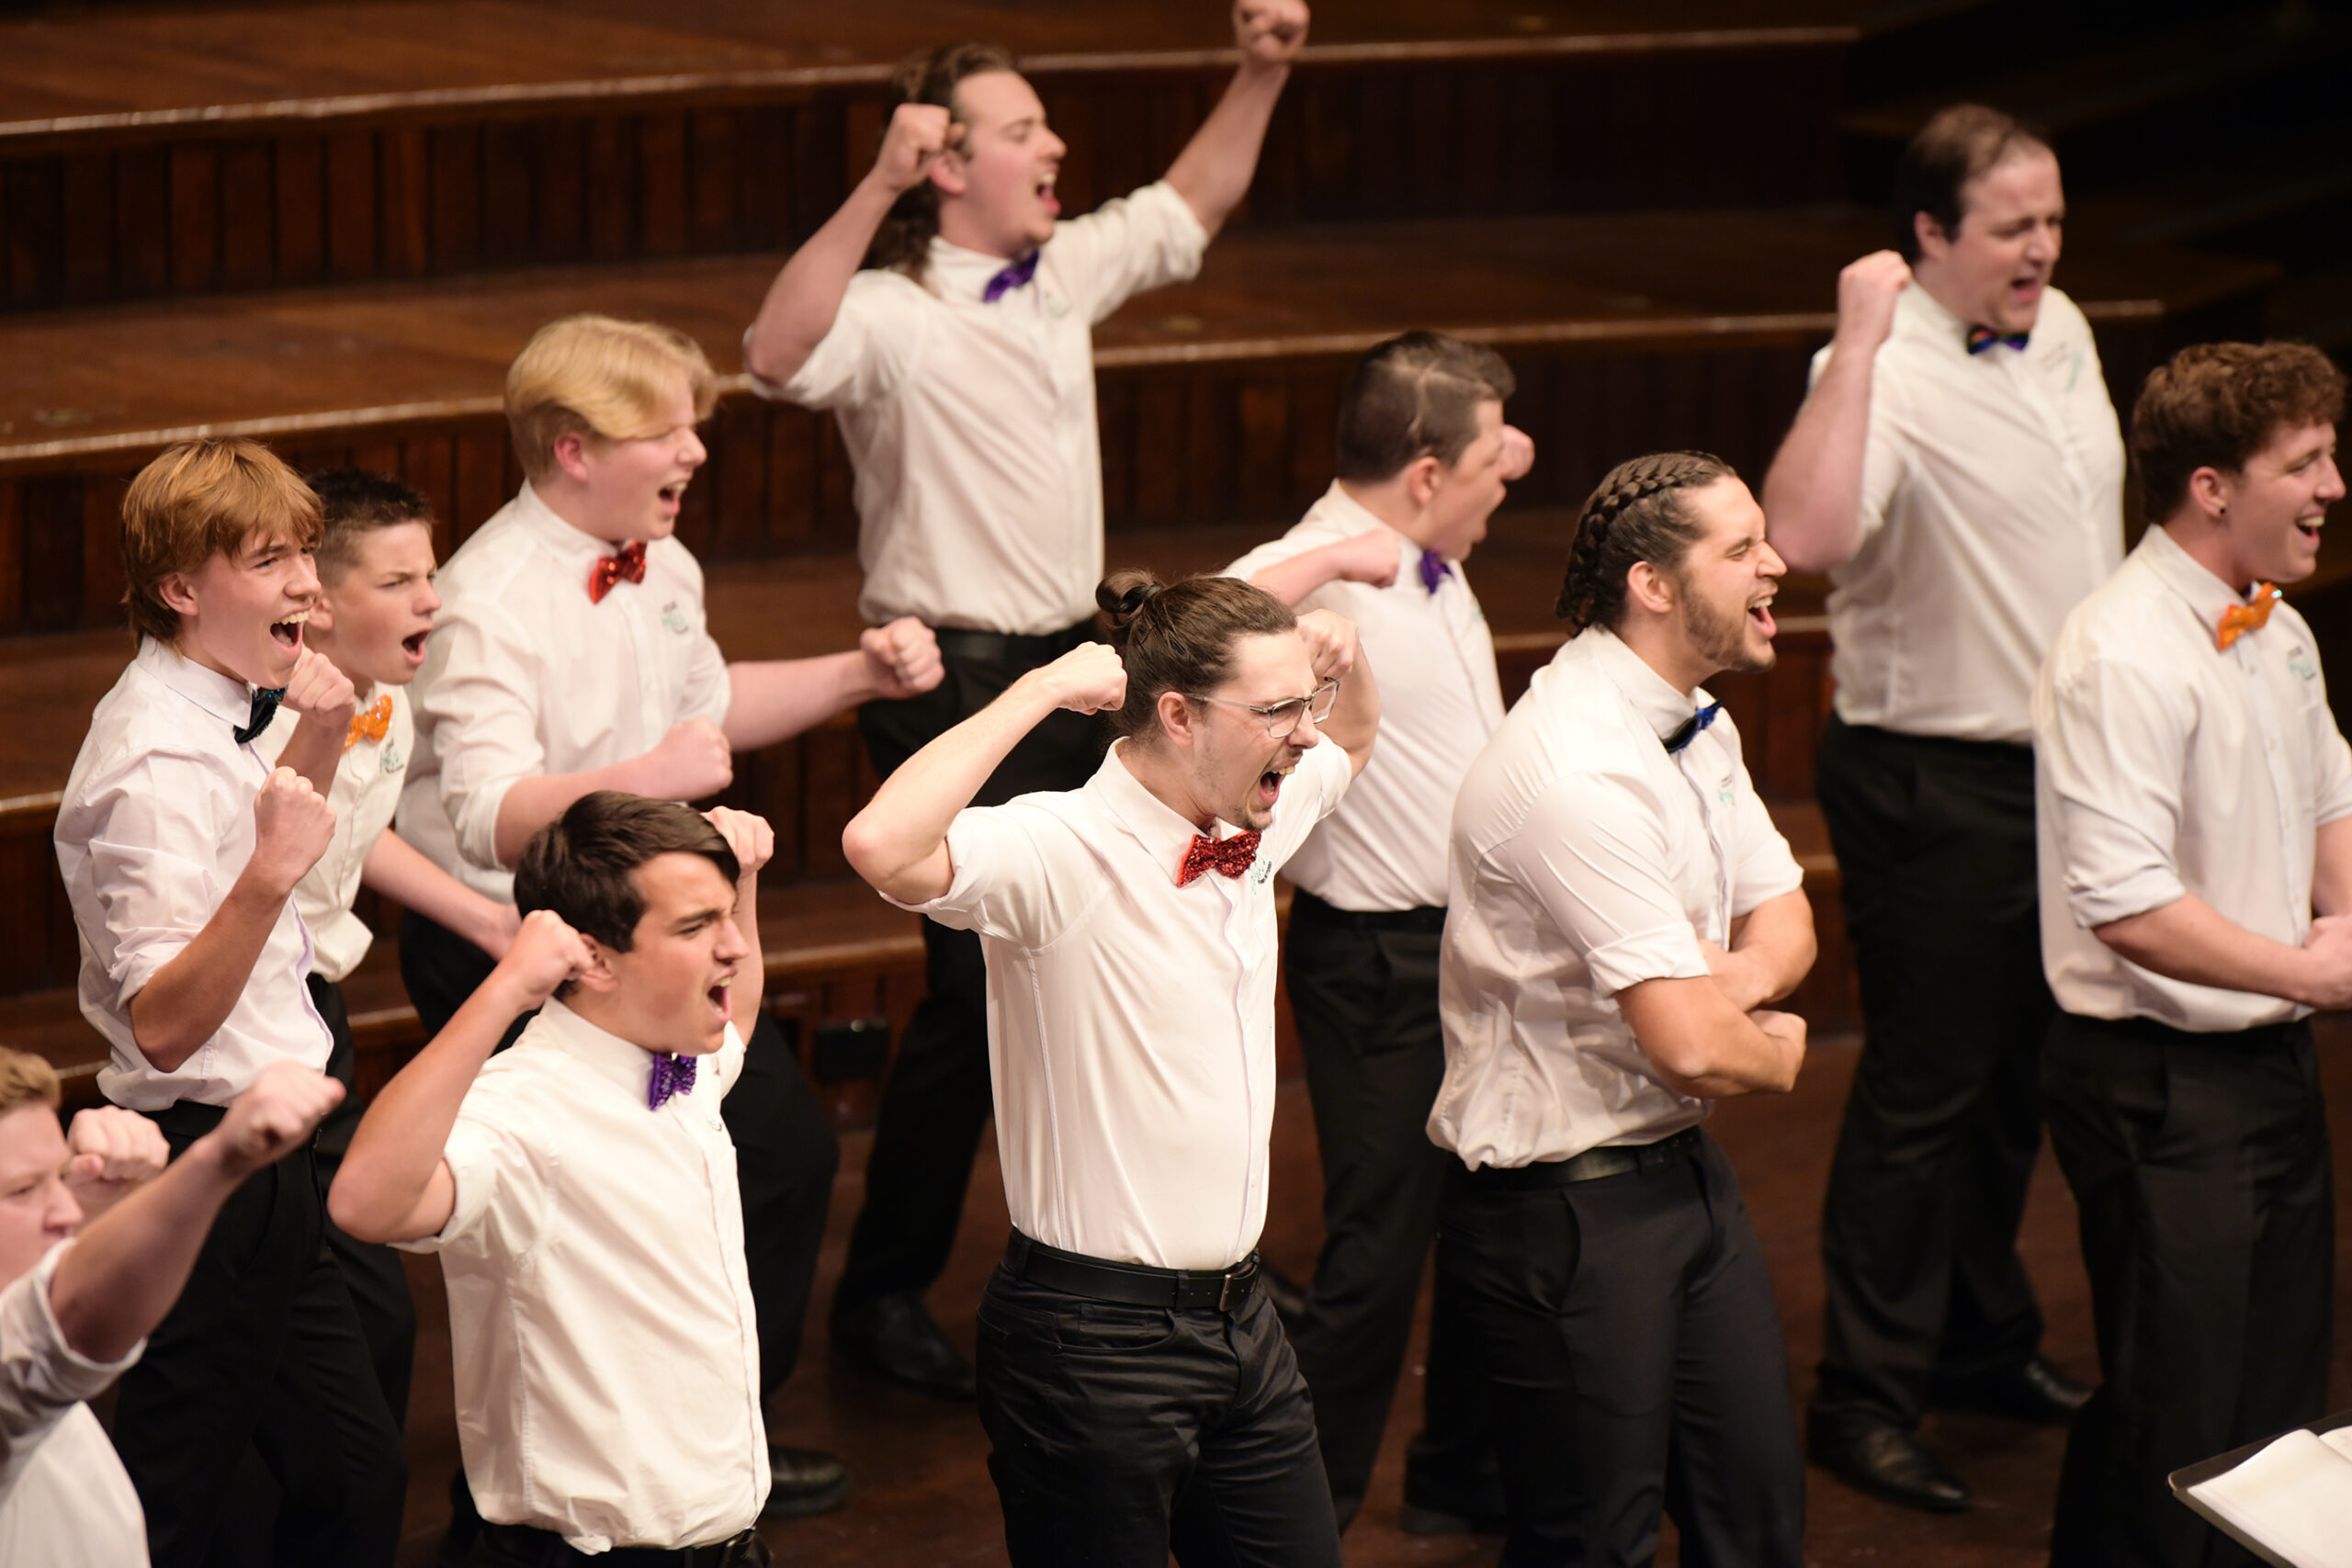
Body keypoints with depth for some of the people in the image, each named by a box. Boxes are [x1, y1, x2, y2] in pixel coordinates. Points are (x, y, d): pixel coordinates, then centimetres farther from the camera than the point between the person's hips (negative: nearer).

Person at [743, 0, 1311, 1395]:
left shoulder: (1064, 274, 8)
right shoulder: (895, 316, -17)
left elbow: (1192, 204, 22)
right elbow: (779, 352, -37)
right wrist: (875, 191, -43)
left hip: (1072, 664, 8)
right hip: (954, 686, -8)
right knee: (978, 989, -6)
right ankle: (886, 1292, 7)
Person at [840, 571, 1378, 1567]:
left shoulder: (1254, 825, 6)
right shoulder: (1059, 852, -18)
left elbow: (1350, 739, 29)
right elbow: (880, 846, -38)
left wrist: (1343, 661, 5)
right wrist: (1044, 689, -30)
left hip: (1240, 1322, 8)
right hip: (1095, 1338, -8)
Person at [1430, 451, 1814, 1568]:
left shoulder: (1695, 722, 7)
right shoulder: (1582, 771, -26)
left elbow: (1783, 920, 14)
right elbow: (1692, 1047, -28)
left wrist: (1735, 978, -10)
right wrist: (1779, 1051, -5)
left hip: (1681, 1168, 9)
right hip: (1564, 1207, -9)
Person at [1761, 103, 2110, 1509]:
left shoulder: (2061, 333, 6)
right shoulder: (1887, 374, -22)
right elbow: (1805, 533, -42)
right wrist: (1861, 338, -39)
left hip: (2068, 762, 8)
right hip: (1936, 784, -8)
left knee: (2017, 1075, 20)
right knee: (1924, 1091, -1)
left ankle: (1984, 1339, 35)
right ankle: (1866, 1398, 9)